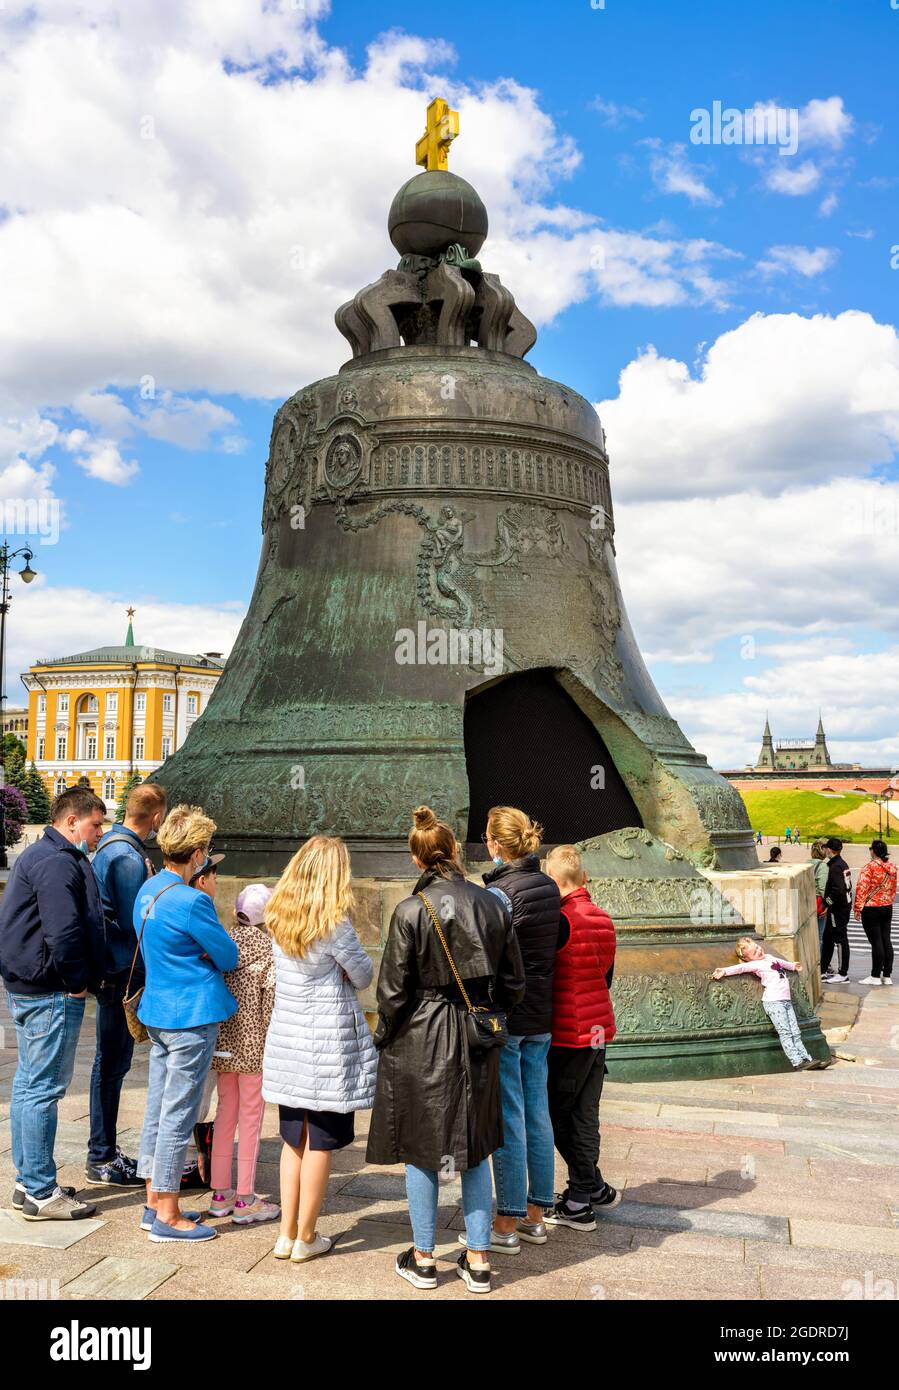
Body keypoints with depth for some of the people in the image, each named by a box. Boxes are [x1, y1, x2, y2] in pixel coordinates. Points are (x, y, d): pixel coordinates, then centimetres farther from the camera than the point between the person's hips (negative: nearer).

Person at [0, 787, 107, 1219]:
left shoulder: (38, 855, 17)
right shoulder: (58, 862, -18)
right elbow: (63, 931, -27)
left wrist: (76, 980, 16)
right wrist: (78, 982, -15)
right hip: (52, 993, -11)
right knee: (44, 1089, -4)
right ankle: (41, 1193, 3)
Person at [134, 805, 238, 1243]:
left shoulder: (148, 890, 6)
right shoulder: (191, 901, -22)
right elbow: (228, 956, -12)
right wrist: (208, 952, 8)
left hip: (158, 1011, 9)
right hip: (192, 1015, -9)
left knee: (157, 1108, 15)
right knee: (178, 1113, 0)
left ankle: (154, 1203, 26)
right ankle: (168, 1216, 9)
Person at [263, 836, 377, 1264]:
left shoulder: (278, 917, 0)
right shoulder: (334, 924, -17)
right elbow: (363, 977, -6)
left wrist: (333, 971, 1)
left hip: (287, 1037, 6)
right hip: (328, 1040, -6)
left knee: (293, 1139, 16)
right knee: (320, 1143, 7)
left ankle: (287, 1234, 23)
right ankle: (305, 1238, 17)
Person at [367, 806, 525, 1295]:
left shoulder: (410, 911, -14)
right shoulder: (493, 905, -3)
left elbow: (394, 990, -10)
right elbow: (513, 981, 4)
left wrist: (383, 1039, 5)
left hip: (421, 1041, -4)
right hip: (478, 1042, 4)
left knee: (420, 1149, 11)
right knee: (474, 1149, 16)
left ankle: (423, 1259, 23)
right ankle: (478, 1259, 22)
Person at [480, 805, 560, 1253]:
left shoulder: (498, 892, -17)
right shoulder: (548, 887, 6)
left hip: (504, 1018, -7)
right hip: (540, 1018, 8)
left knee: (508, 1120, 1)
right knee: (538, 1114, 14)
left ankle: (507, 1224, 10)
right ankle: (536, 1214, 25)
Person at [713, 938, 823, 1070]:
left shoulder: (769, 957, 19)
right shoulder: (755, 964, -3)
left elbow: (781, 962, 39)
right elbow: (741, 968, -18)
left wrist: (792, 965, 56)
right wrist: (725, 971, -32)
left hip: (786, 1000, 7)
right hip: (773, 1001, -7)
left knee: (795, 1033, 4)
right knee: (785, 1033, -11)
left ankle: (807, 1059, 3)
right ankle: (797, 1062, -15)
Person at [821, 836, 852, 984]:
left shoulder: (835, 867, -19)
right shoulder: (843, 864, 11)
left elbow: (838, 890, -28)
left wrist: (826, 904, -16)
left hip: (838, 909, -10)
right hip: (845, 906, 10)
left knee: (840, 939, -1)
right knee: (827, 938, 16)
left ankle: (843, 974, 7)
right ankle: (822, 971, 23)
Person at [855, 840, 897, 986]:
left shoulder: (870, 867, -15)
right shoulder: (892, 868, 6)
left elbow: (862, 888, -17)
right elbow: (893, 888, 15)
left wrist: (858, 907, -12)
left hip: (871, 909, -6)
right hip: (887, 908, 7)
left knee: (876, 942, -3)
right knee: (886, 941, 9)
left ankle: (875, 976, 2)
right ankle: (887, 976, 14)